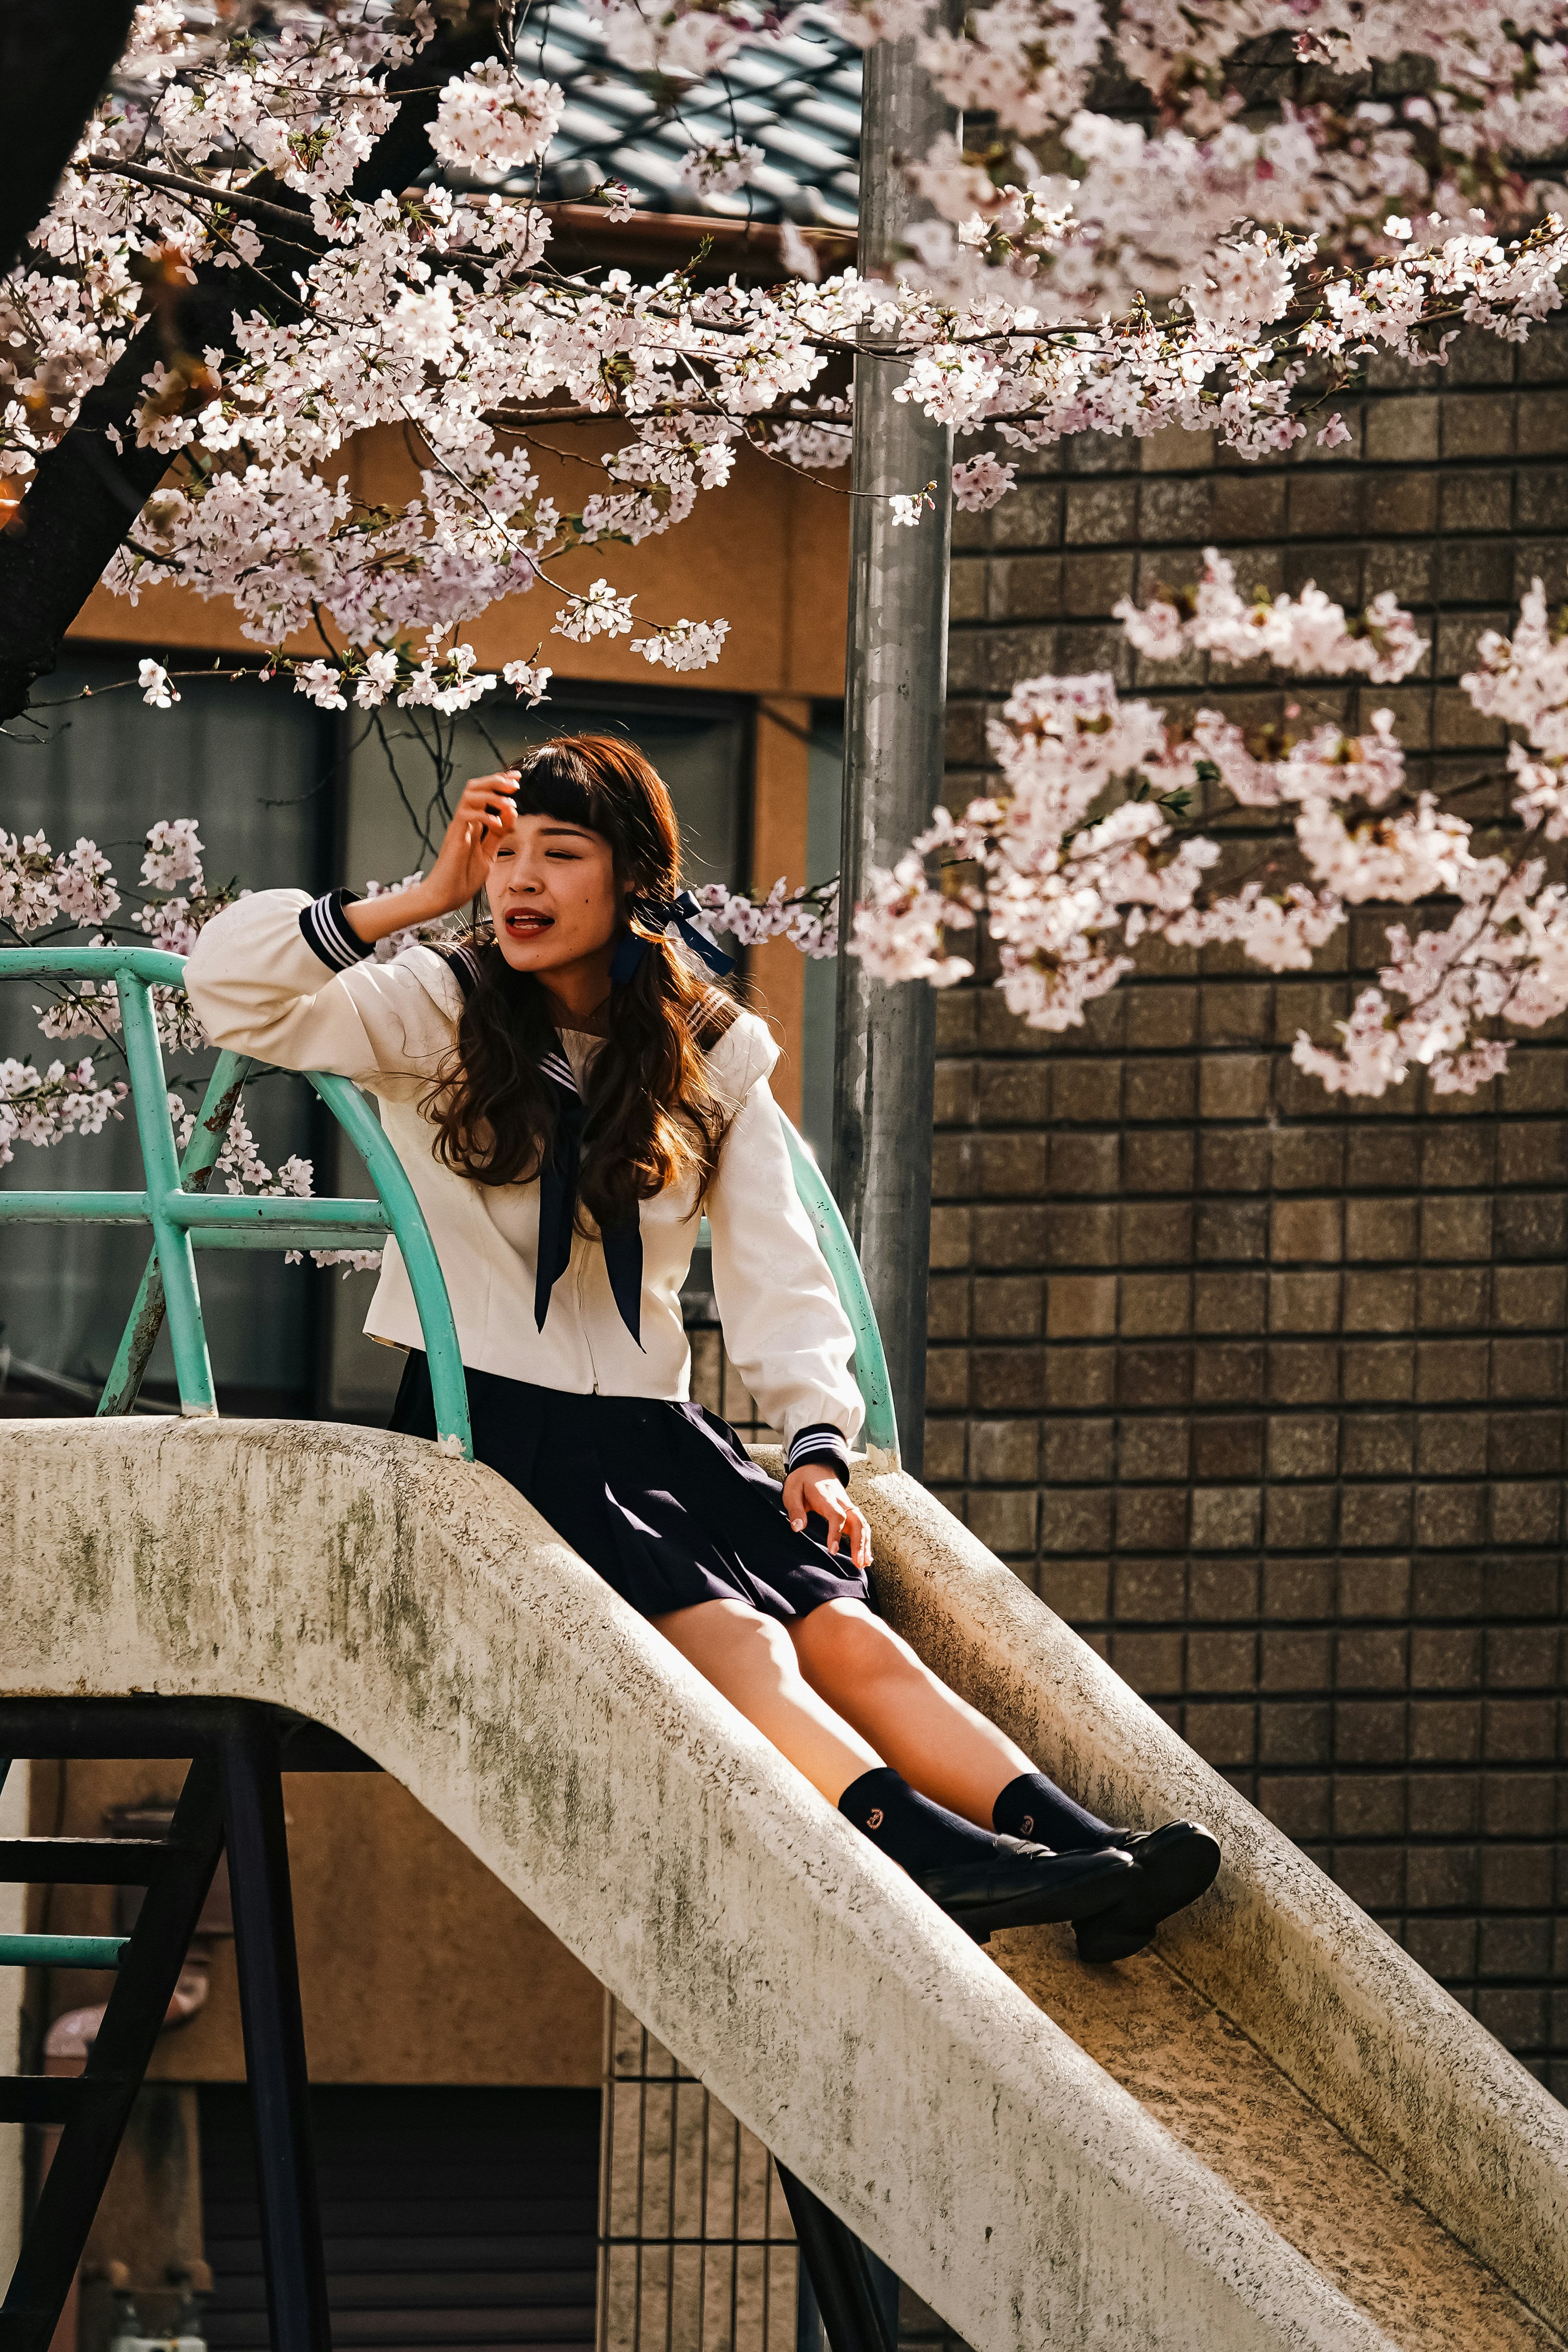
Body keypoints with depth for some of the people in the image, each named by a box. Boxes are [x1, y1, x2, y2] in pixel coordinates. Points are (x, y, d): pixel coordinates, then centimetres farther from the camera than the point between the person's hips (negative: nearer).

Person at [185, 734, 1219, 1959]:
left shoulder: (712, 1053, 12)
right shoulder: (437, 1012, 3)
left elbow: (775, 1268, 7)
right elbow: (231, 986, -11)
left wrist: (818, 1443, -8)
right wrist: (424, 897, -11)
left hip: (650, 1423, 4)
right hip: (489, 1425, -4)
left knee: (846, 1631, -21)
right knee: (725, 1635, -29)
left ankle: (1093, 1856, -39)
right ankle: (932, 1856, -51)